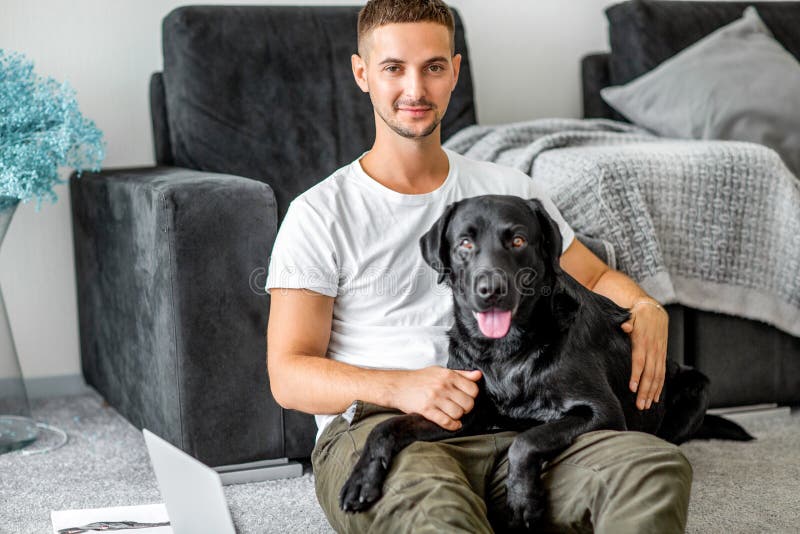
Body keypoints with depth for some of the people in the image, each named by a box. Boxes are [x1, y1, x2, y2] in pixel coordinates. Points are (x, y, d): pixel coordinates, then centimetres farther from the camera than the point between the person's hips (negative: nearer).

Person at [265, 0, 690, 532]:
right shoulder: (319, 215, 6)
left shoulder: (511, 192, 18)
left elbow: (596, 278, 28)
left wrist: (646, 310, 3)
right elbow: (288, 374, 0)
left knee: (660, 467, -25)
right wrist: (399, 387, -19)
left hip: (507, 427, 5)